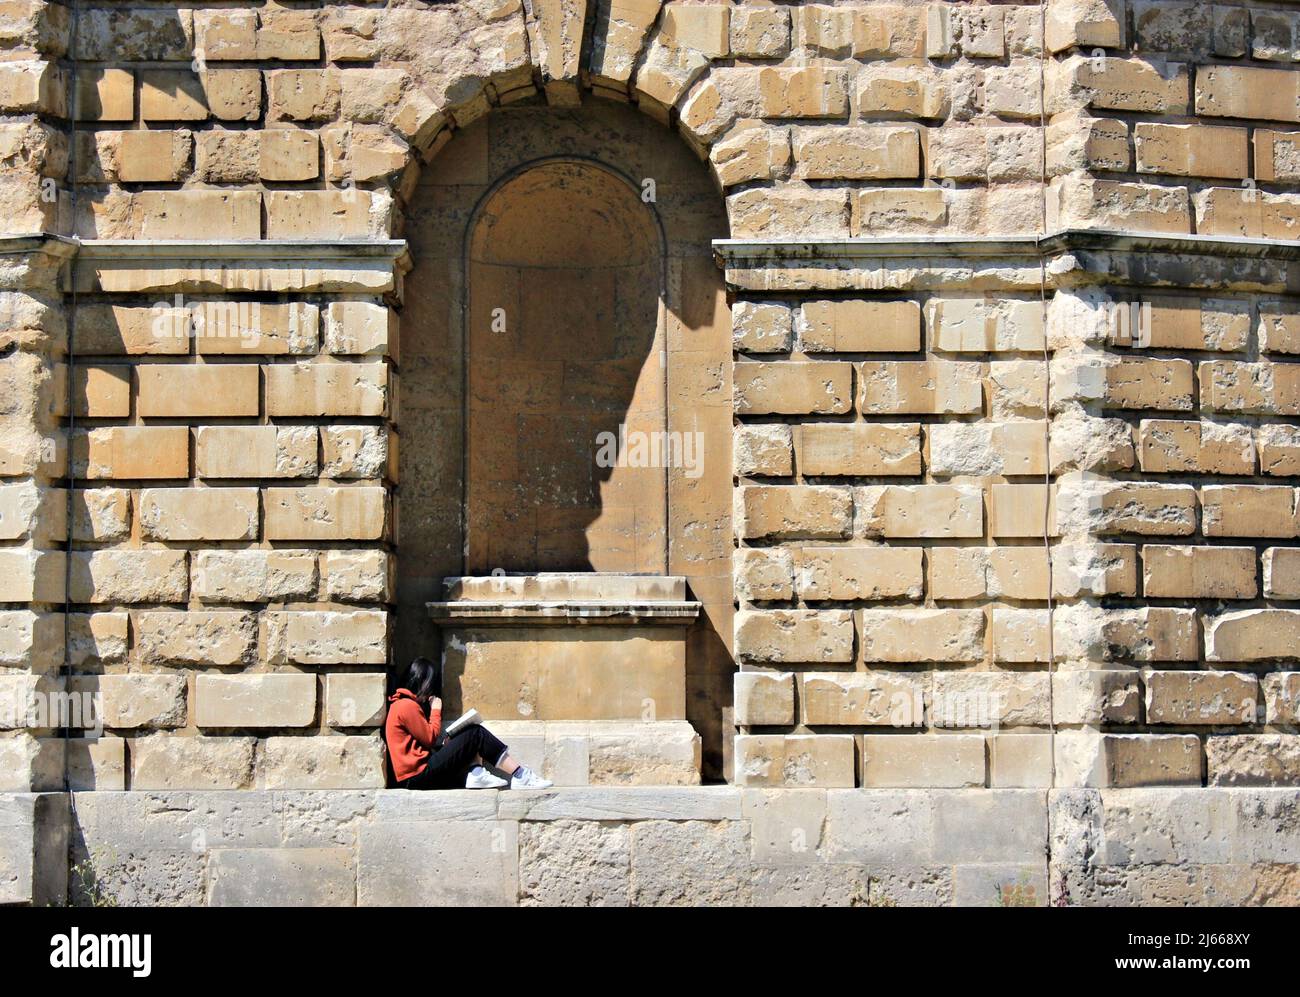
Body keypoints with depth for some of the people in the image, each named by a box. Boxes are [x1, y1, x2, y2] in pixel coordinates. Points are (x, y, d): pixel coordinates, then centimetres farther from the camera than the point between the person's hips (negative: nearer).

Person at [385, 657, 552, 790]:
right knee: (475, 734, -10)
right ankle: (520, 776, -10)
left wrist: (445, 743, 3)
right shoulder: (407, 706, -12)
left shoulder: (403, 704, 20)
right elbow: (430, 738, -11)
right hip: (418, 777, -10)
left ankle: (476, 774, -13)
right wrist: (436, 710, 0)